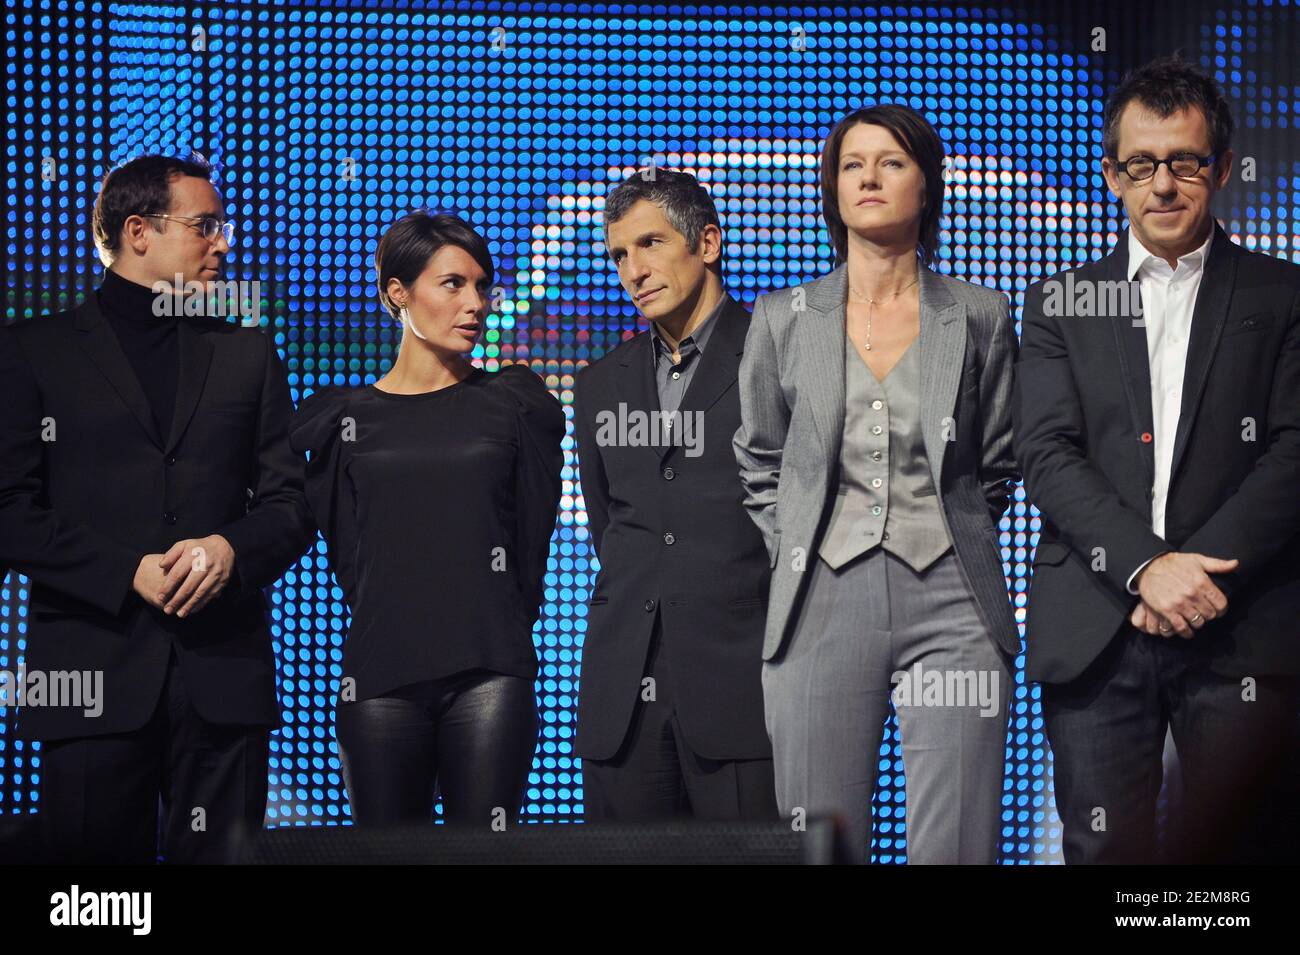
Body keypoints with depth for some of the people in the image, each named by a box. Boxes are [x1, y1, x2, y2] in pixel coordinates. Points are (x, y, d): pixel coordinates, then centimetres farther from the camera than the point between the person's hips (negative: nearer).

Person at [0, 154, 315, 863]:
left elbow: (289, 506, 13)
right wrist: (130, 572, -13)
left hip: (223, 671, 2)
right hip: (94, 669, -2)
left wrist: (232, 549, -9)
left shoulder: (247, 354, 17)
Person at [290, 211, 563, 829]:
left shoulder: (516, 405, 8)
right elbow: (347, 552, 11)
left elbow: (532, 537, 9)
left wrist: (497, 635, 8)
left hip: (490, 675, -1)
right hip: (381, 678, 1)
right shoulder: (342, 419, 9)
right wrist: (392, 628, 5)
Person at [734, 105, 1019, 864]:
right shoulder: (783, 320, 9)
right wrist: (799, 558, 10)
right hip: (823, 603, 1)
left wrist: (943, 545, 11)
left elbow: (997, 469, 14)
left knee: (955, 846, -6)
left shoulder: (981, 317, 7)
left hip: (952, 602, -1)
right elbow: (760, 467, 17)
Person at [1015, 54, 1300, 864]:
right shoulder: (1063, 304, 14)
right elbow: (1047, 455, 3)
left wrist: (1199, 572, -12)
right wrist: (1145, 567, -12)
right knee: (1104, 850, -1)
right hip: (1097, 634, 1)